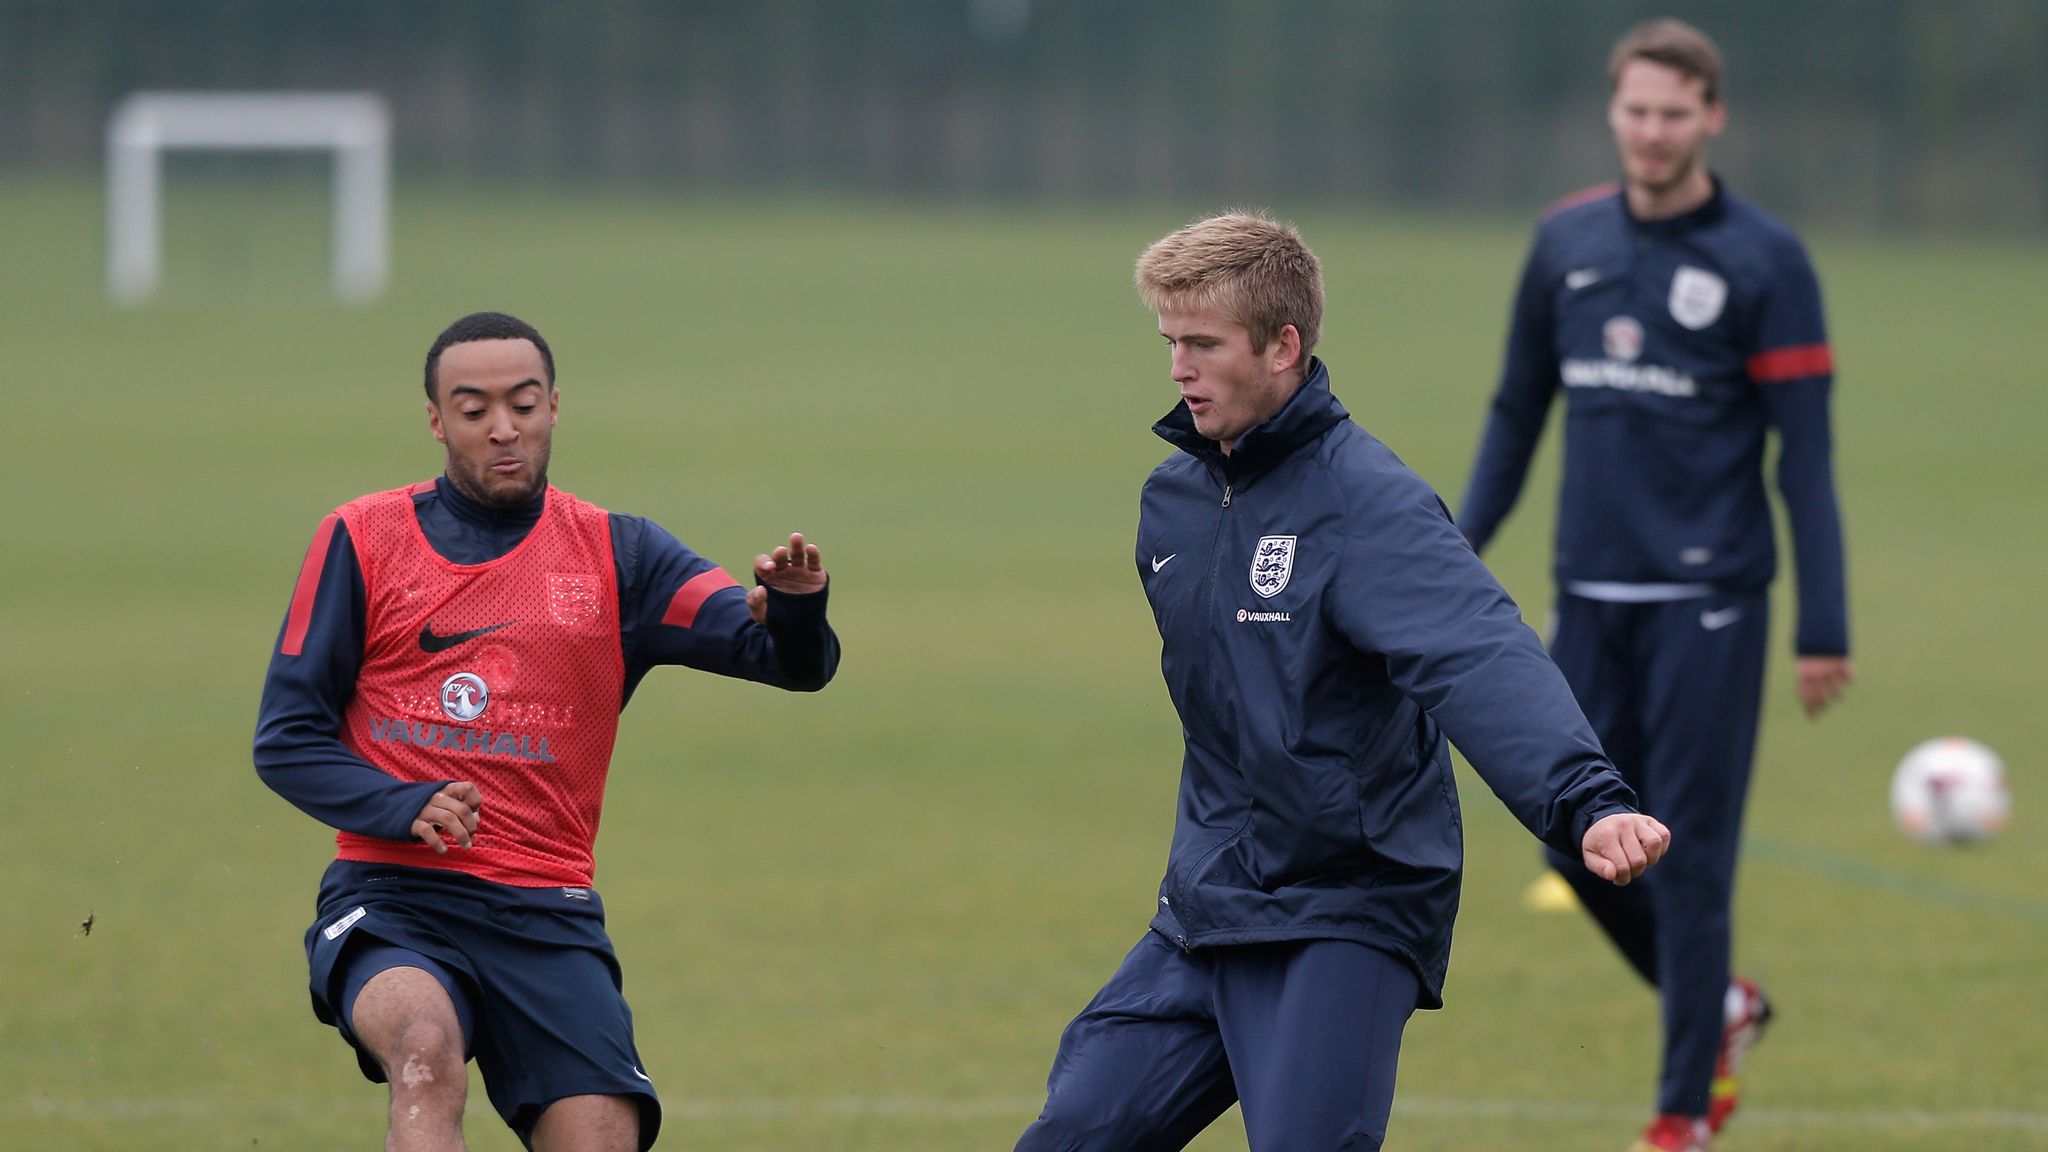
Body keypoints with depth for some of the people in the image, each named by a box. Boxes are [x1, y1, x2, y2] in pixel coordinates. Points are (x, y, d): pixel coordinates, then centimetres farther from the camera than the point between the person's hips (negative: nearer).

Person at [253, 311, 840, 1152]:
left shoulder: (615, 555, 9)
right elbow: (286, 741, 6)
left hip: (546, 918, 2)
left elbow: (794, 661, -2)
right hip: (392, 900, -2)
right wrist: (402, 808, -13)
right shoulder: (361, 539, 6)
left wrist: (795, 611, -27)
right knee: (427, 1050, -34)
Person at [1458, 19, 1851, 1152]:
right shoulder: (1566, 240, 8)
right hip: (1590, 594, 5)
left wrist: (1824, 627, -10)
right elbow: (1517, 411, 17)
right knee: (1582, 845, 6)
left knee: (1688, 852, -4)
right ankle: (1721, 1006, 31)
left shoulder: (1764, 260, -5)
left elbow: (1805, 453, -6)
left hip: (1706, 601, -5)